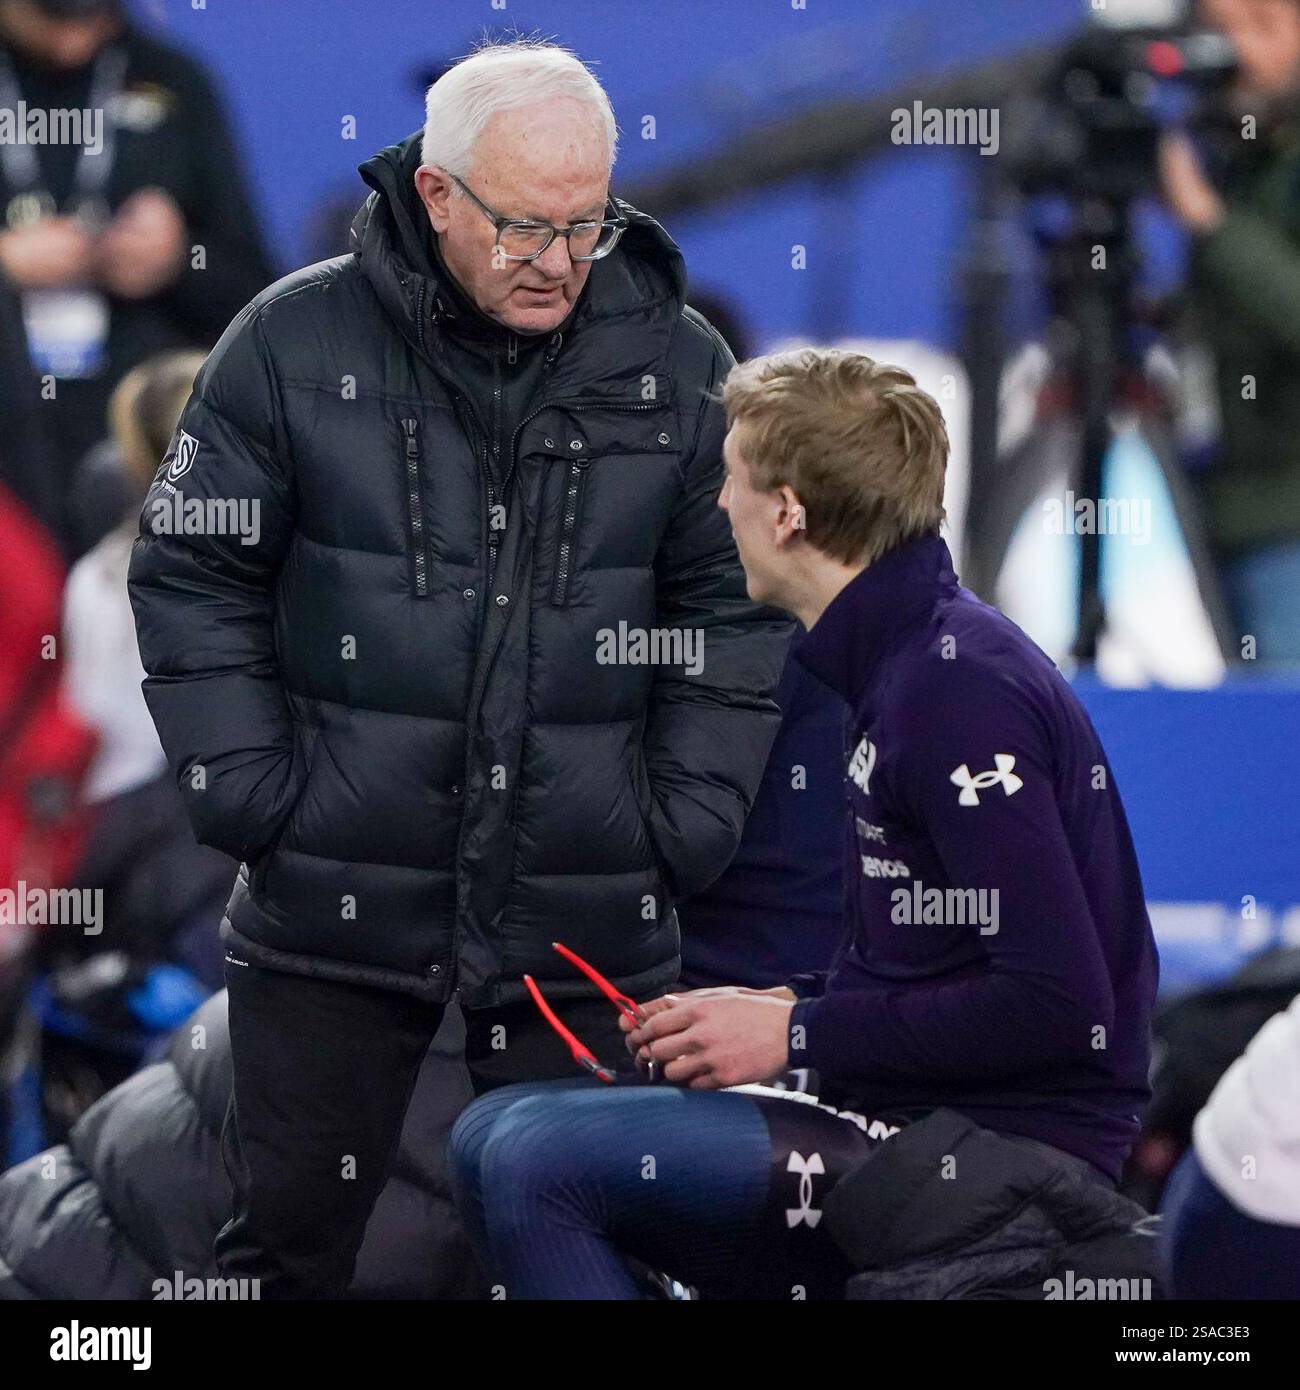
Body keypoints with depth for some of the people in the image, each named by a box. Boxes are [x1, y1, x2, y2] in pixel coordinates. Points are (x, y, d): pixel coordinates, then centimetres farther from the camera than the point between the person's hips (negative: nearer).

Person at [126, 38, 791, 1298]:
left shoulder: (679, 364, 2)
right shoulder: (297, 342, -3)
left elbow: (732, 605, 9)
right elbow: (192, 579, 2)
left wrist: (688, 820, 1)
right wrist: (249, 796, -5)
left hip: (584, 922, 1)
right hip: (333, 910, -1)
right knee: (290, 1237, 6)